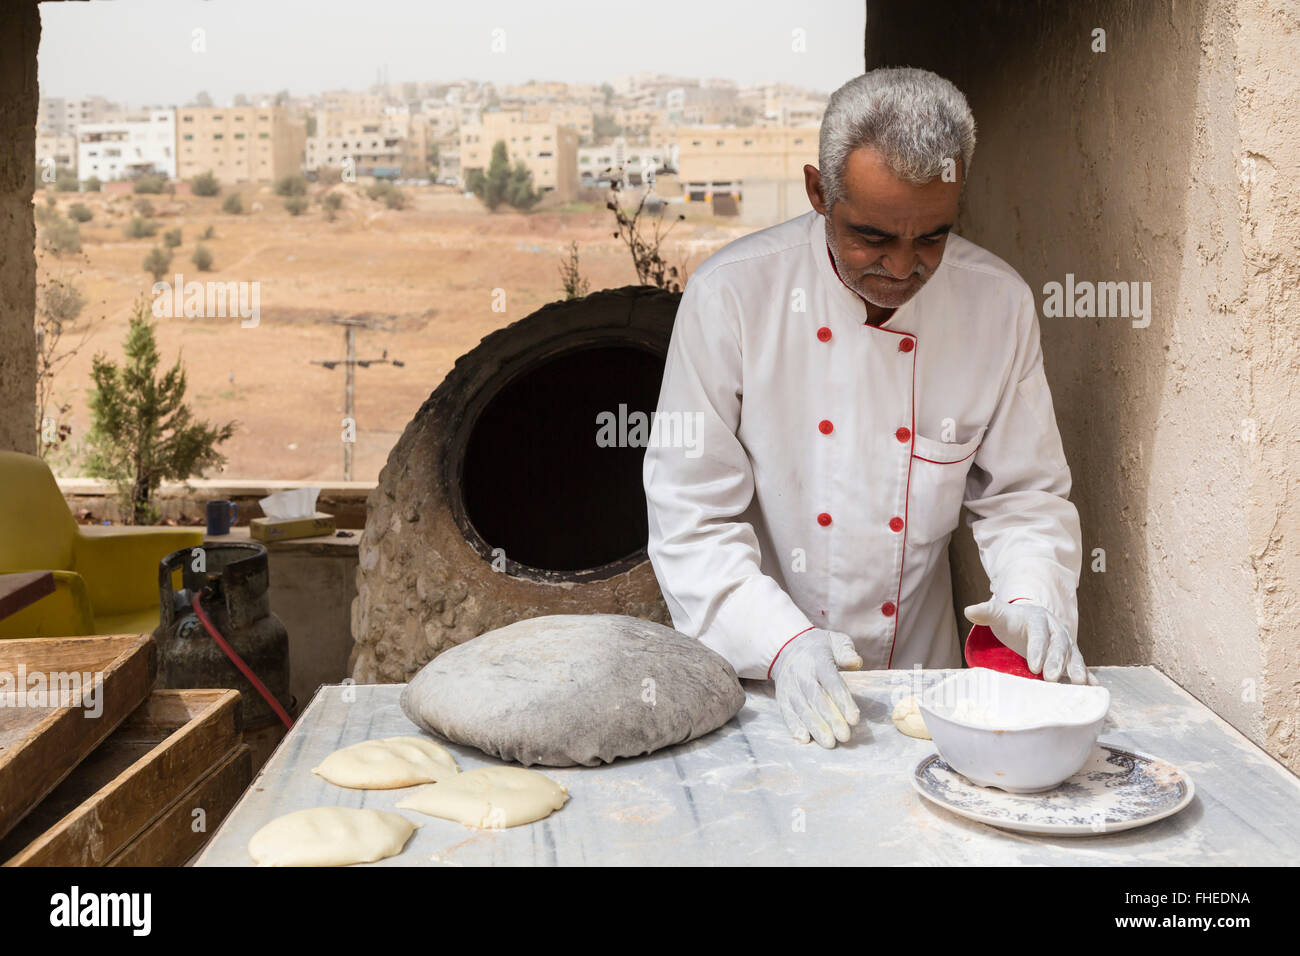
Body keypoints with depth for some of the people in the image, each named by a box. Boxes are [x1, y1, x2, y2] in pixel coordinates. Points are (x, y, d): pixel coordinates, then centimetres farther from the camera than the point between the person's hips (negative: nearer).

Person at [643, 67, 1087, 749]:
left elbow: (1023, 493, 5)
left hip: (918, 666, 2)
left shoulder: (999, 303, -4)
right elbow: (691, 516, -12)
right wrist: (780, 642, -24)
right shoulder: (732, 294, -14)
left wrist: (1032, 600, -13)